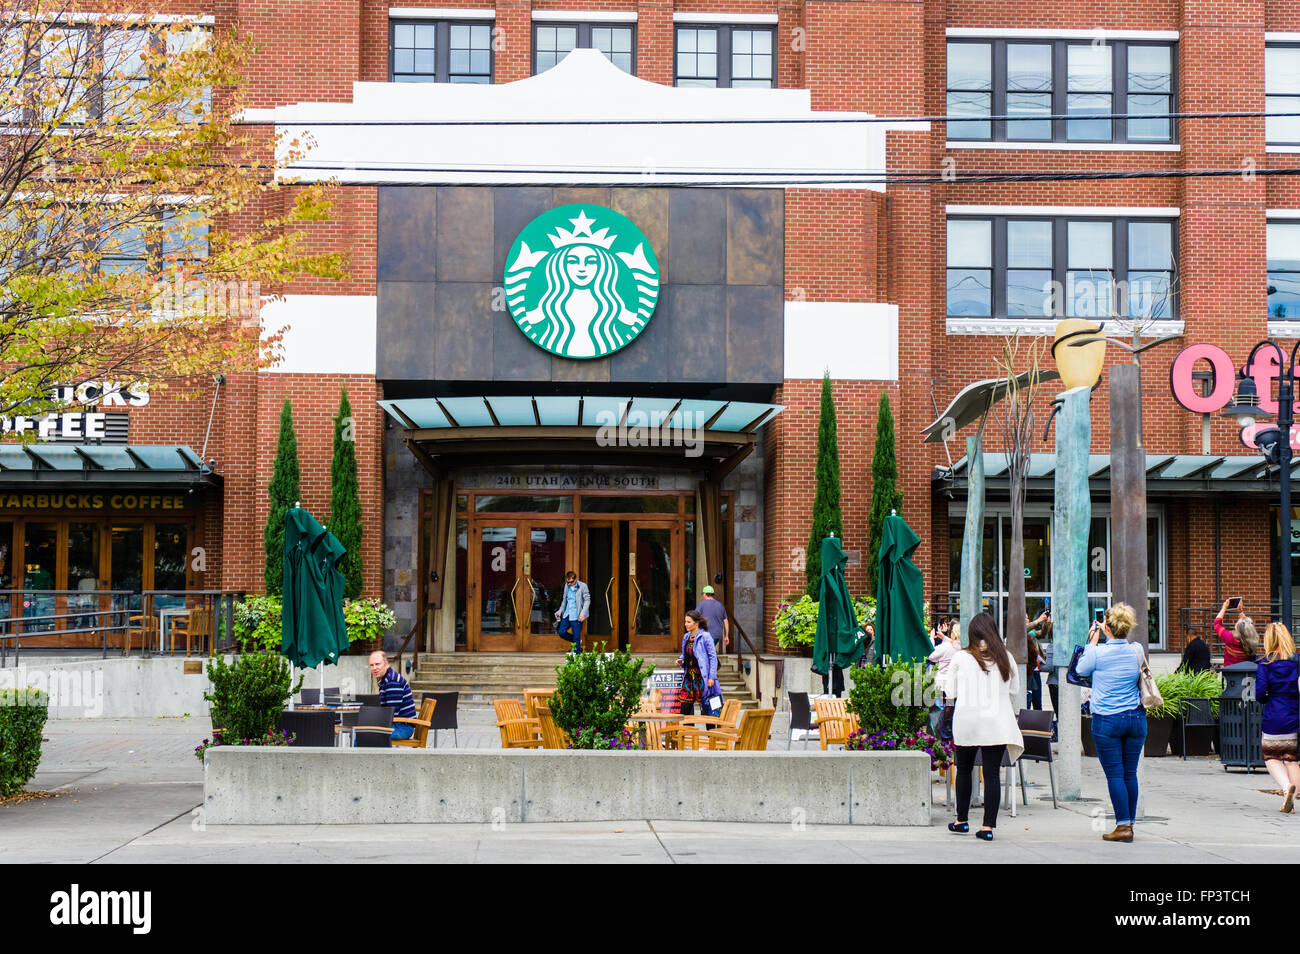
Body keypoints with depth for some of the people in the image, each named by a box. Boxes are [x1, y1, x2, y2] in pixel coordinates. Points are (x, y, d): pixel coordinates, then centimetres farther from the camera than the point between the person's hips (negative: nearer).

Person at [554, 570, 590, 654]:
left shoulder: (583, 586, -8)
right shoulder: (567, 586, 10)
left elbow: (587, 600, -8)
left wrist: (583, 613, -19)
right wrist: (560, 611, 14)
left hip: (576, 616, -7)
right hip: (567, 614, 7)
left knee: (576, 636, -3)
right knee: (561, 632, 6)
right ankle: (578, 642, 27)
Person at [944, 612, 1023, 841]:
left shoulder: (960, 658, -3)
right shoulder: (1006, 658, 1)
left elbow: (950, 694, 2)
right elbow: (1015, 694, 9)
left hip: (966, 721, 0)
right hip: (997, 724, 0)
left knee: (964, 770, 16)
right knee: (992, 773, 1)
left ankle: (961, 821, 24)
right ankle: (988, 826, -1)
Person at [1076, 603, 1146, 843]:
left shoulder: (1099, 652, -12)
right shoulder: (1137, 651, -1)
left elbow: (1081, 669, 7)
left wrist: (1093, 642, 12)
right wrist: (1105, 639, 21)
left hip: (1107, 720, -4)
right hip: (1136, 718, 4)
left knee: (1115, 774, -1)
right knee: (1130, 773, 10)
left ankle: (1123, 826, -3)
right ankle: (1129, 822, 15)